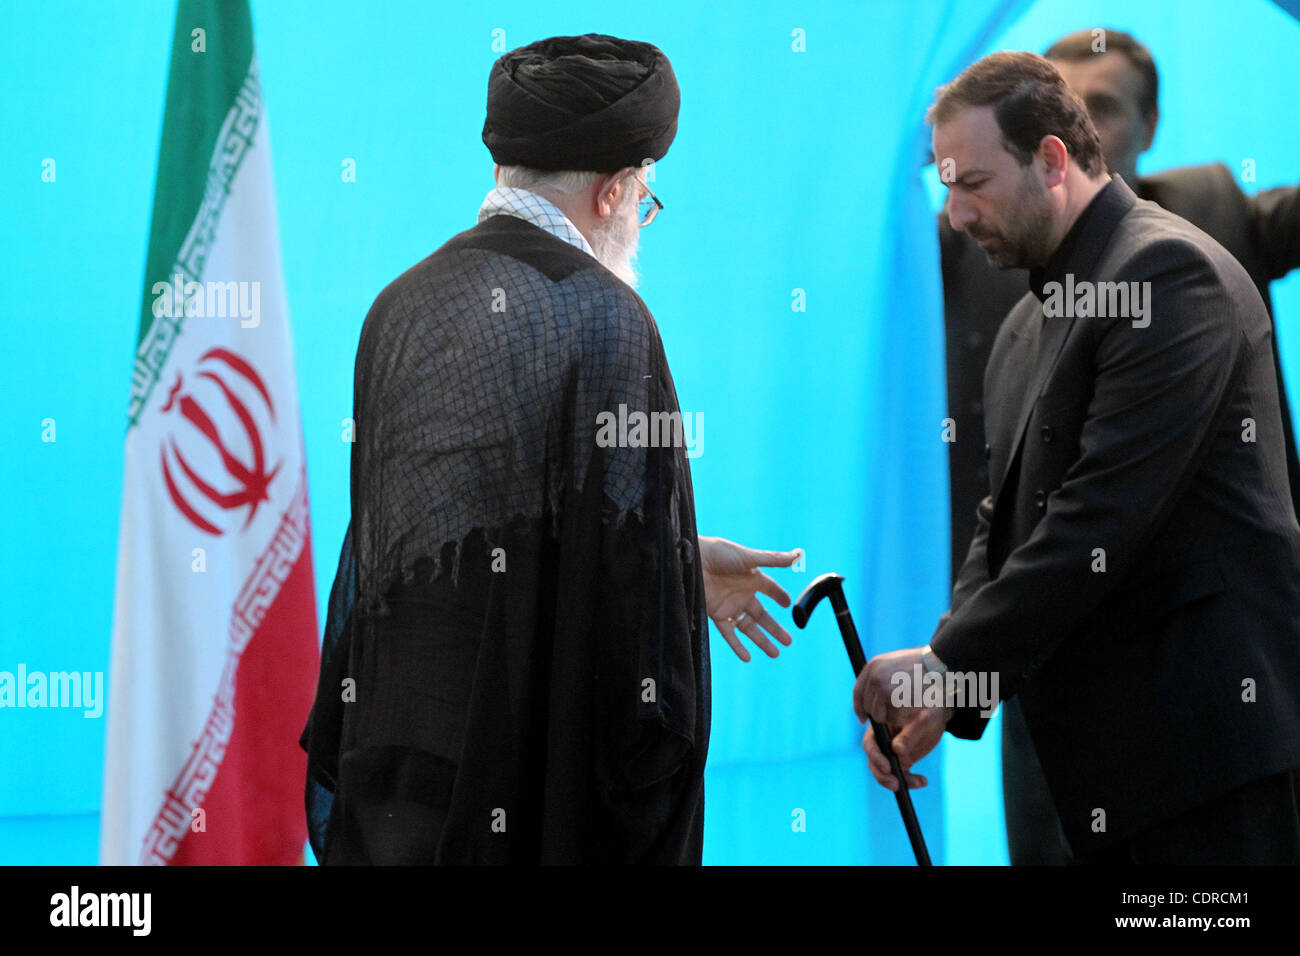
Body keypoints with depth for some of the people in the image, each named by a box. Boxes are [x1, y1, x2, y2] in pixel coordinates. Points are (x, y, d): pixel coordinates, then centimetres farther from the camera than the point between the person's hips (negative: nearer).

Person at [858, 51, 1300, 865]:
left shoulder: (1170, 270, -12)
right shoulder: (1026, 329, 20)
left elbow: (1106, 512, -19)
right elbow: (1007, 526, 18)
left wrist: (949, 662, -15)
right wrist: (945, 699, 3)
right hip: (1099, 742, 9)